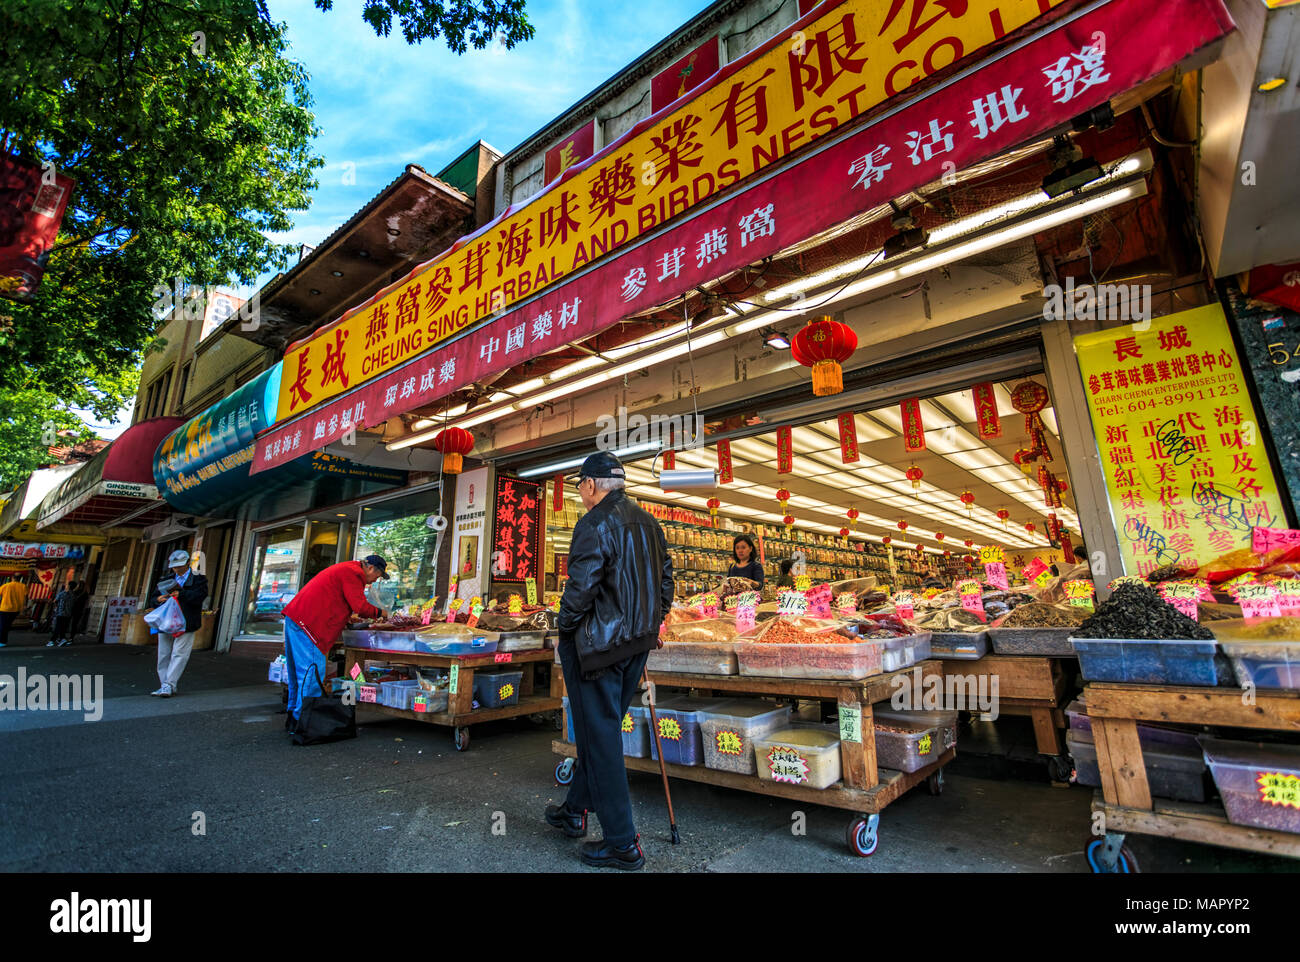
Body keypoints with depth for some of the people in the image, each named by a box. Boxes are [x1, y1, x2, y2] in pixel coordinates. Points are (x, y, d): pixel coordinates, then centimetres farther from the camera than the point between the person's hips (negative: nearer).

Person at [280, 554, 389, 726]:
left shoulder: (344, 568, 23)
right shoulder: (353, 572, -10)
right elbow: (360, 606, -16)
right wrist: (379, 612, 1)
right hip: (307, 624, -11)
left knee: (299, 670, 17)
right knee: (312, 673, -9)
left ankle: (293, 715, 25)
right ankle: (301, 719, -6)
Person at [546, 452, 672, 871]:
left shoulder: (594, 524, -16)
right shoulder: (649, 523, 9)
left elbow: (581, 586, -21)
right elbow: (665, 579, 12)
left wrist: (565, 626, -5)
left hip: (598, 643, -8)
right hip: (637, 642, 9)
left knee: (600, 735, 4)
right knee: (602, 729, 20)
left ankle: (623, 843, 14)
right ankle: (575, 811, 38)